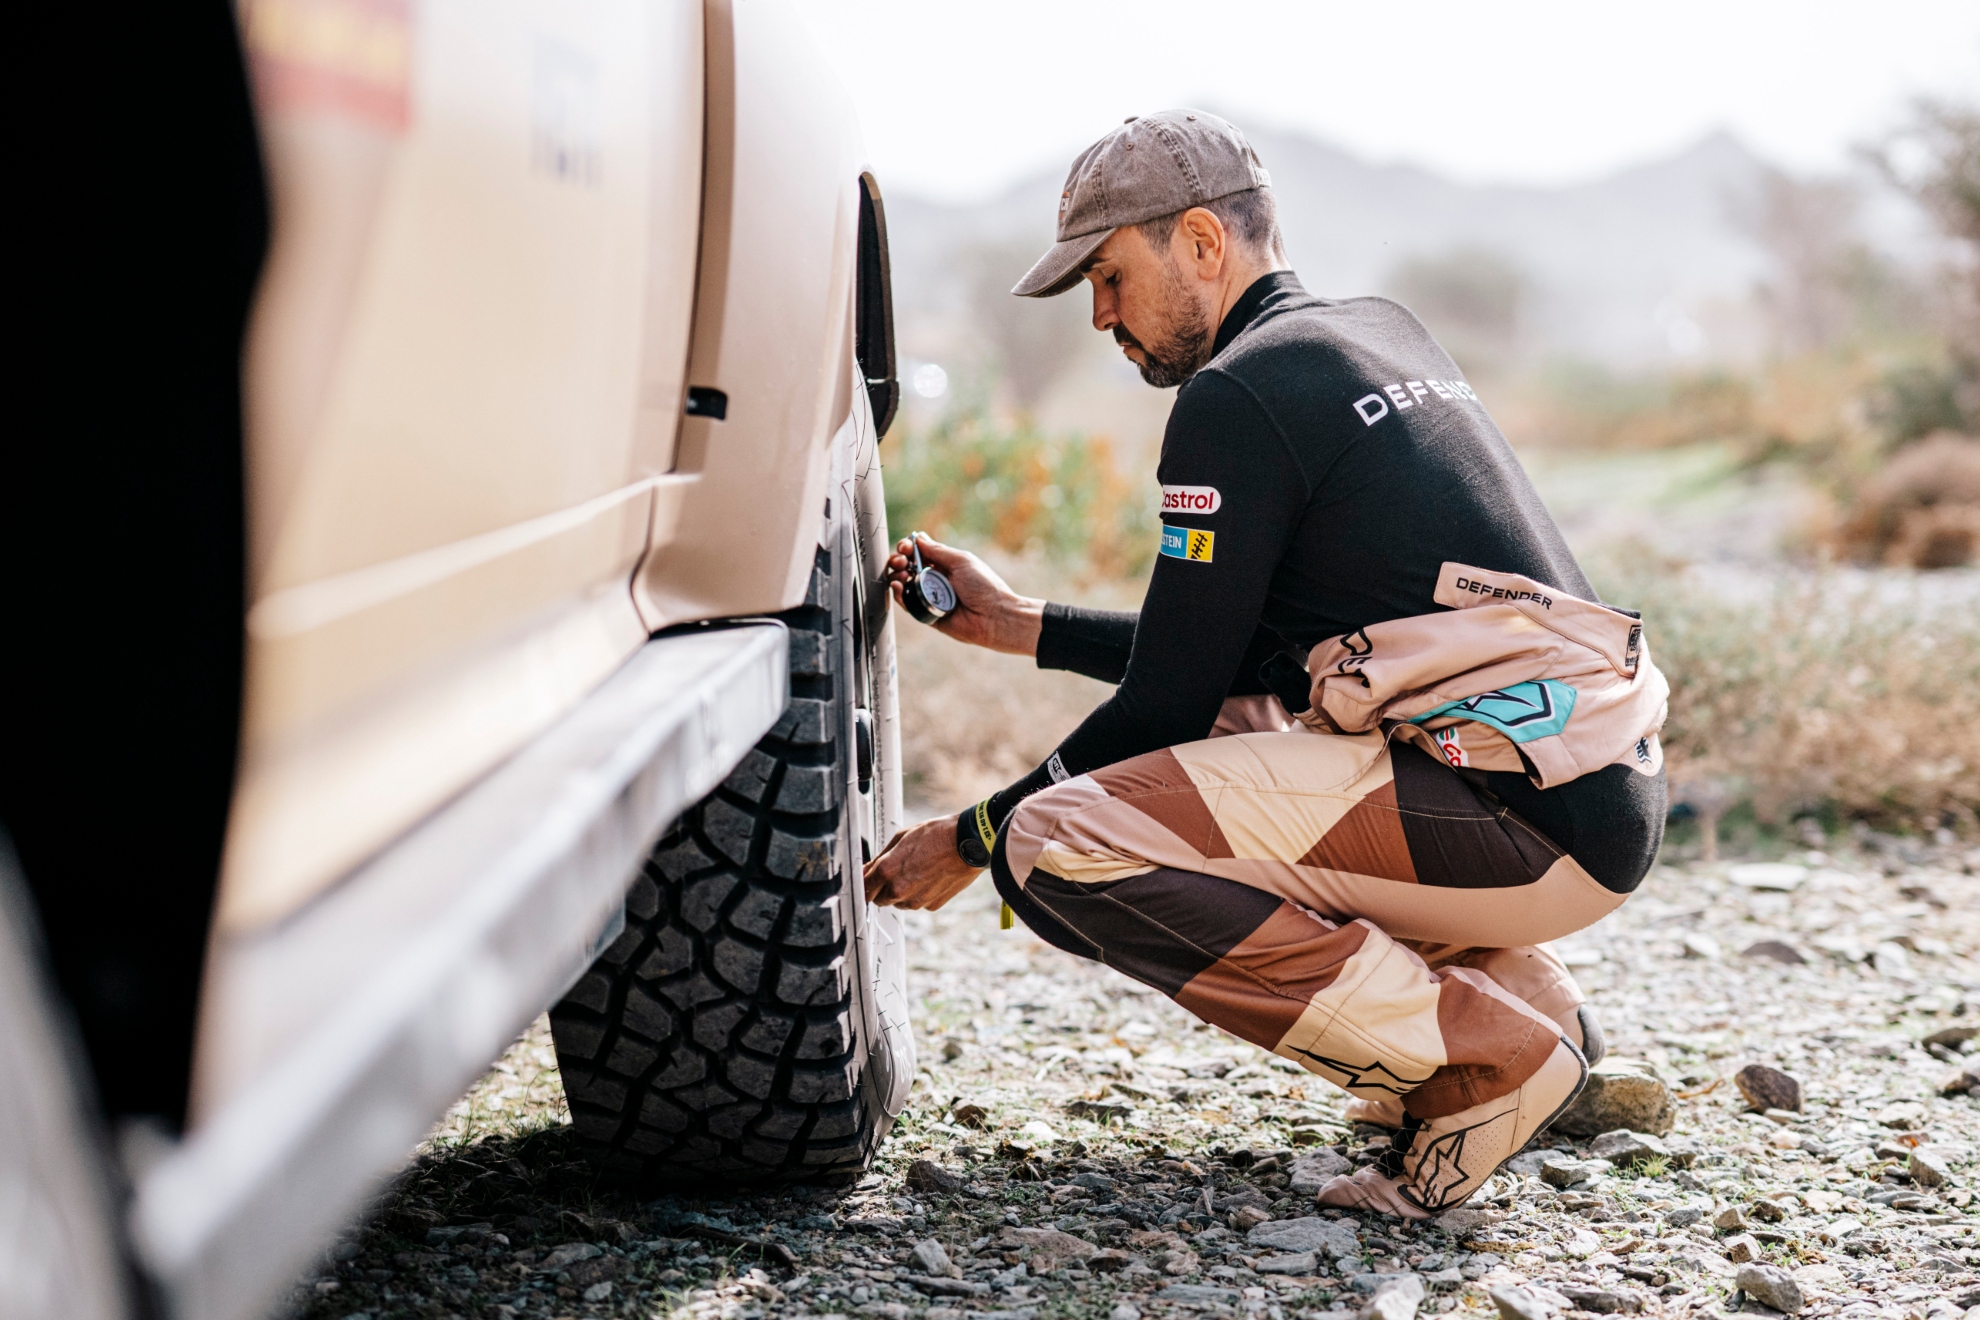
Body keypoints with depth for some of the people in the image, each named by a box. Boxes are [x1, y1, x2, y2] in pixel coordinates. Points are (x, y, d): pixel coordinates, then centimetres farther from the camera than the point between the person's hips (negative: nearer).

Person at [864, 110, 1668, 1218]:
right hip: (1609, 791, 10)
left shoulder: (1240, 392, -8)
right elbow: (1229, 660, 26)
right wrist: (1018, 623, 25)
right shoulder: (1379, 337, 20)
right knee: (1231, 728, 29)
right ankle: (1528, 1001, 17)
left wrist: (972, 839, 6)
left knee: (1057, 847, -15)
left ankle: (1485, 1054, -9)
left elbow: (1168, 699, -6)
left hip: (1523, 831, -10)